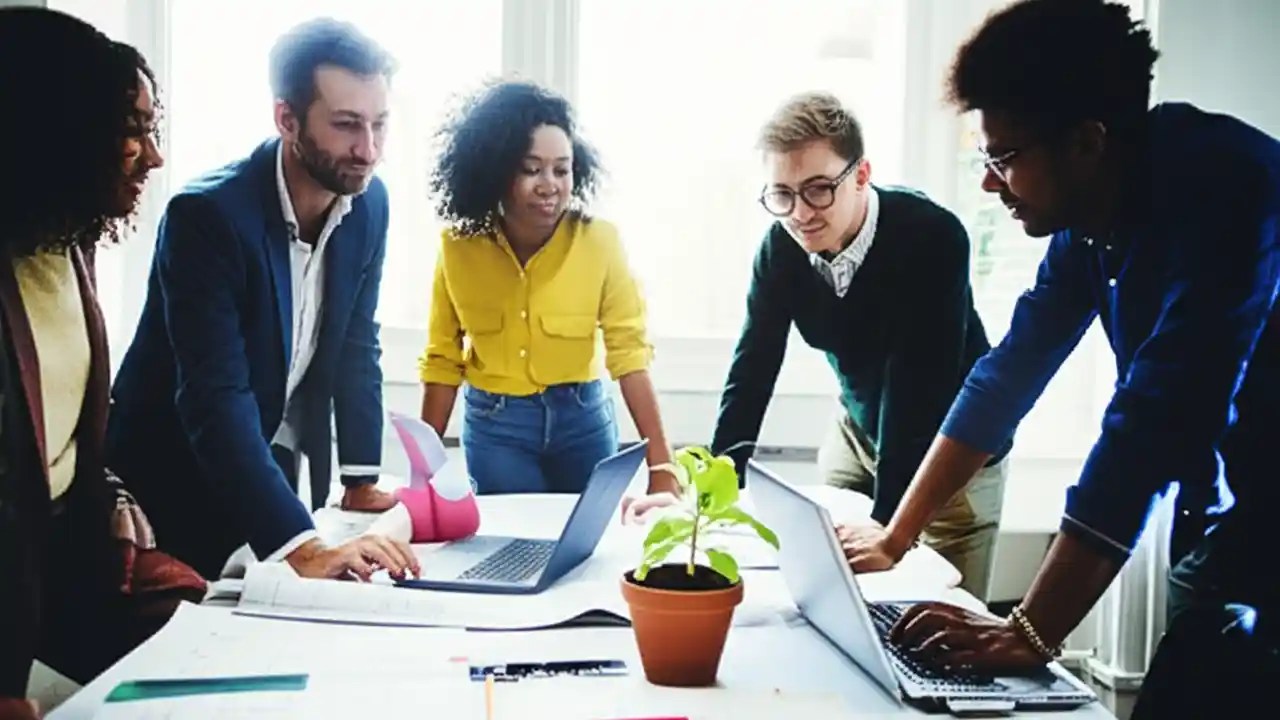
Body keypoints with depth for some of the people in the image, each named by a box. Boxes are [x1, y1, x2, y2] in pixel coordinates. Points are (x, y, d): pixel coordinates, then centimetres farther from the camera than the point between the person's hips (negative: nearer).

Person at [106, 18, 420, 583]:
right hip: (172, 480, -6)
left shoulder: (368, 202, -8)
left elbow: (356, 349, 2)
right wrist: (303, 547, -41)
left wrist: (363, 481, -4)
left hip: (272, 468, 6)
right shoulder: (207, 214, -28)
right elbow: (215, 398, -34)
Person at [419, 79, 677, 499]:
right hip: (492, 424, 0)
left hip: (582, 419, 0)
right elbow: (442, 359, -3)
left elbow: (629, 351, -18)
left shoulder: (599, 241, -16)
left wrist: (661, 467, -25)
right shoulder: (459, 245, -11)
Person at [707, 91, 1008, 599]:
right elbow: (753, 367, -11)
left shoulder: (932, 237, -31)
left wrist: (886, 525, -38)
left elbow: (921, 388, -34)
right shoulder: (782, 244, -15)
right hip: (859, 432, 5)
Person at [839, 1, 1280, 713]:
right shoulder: (1090, 220, 0)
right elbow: (1009, 374, 6)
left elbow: (1155, 423, -30)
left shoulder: (1218, 185, -25)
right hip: (1222, 539, 7)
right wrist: (896, 537, 8)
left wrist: (1033, 633, -28)